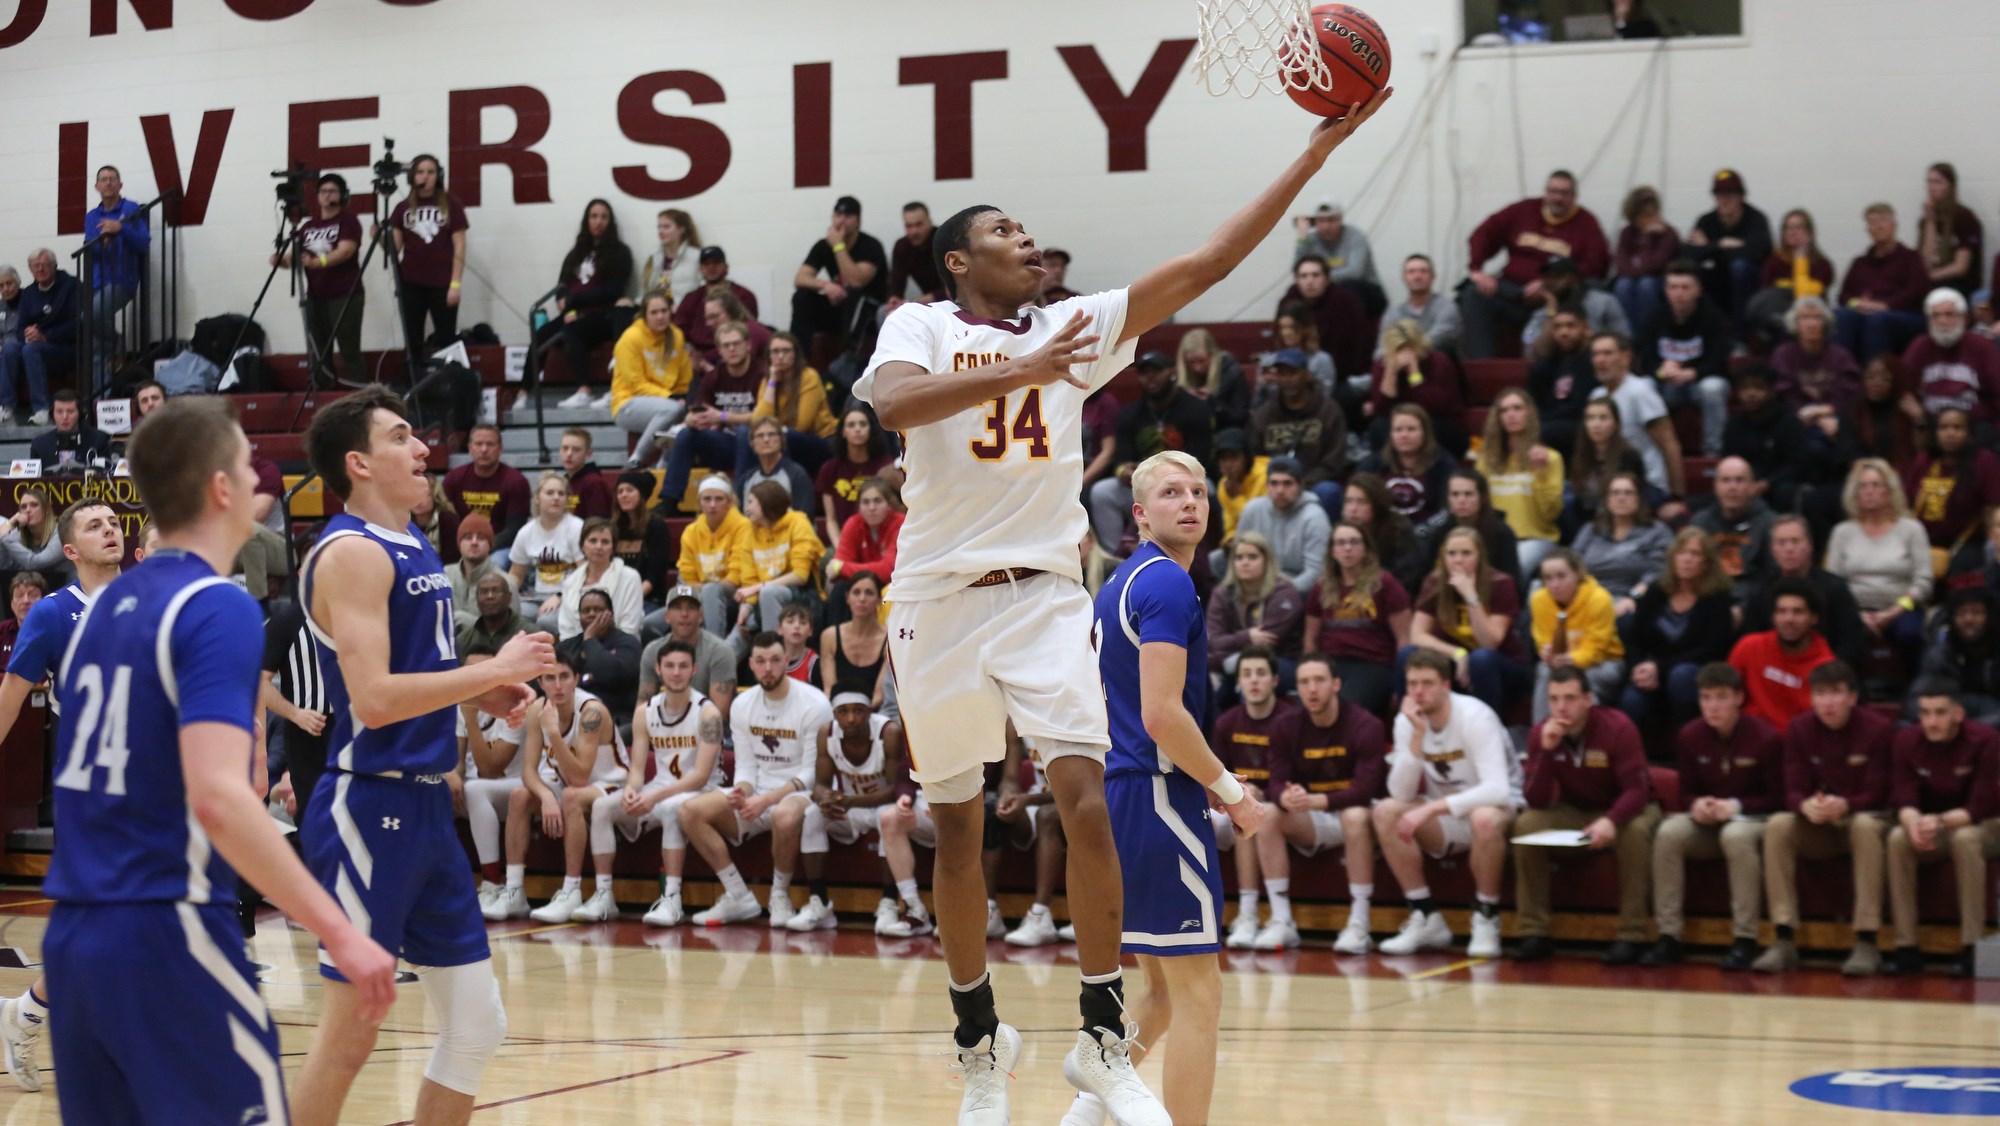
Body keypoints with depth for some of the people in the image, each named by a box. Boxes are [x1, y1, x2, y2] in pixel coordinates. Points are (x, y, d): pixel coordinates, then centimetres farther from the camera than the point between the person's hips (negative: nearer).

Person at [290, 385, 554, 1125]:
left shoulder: (413, 549, 13)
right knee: (352, 1030, -3)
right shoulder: (353, 552, -14)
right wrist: (494, 669, -17)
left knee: (478, 1026, 10)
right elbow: (374, 698, -24)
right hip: (369, 809, -9)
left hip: (425, 807, 9)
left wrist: (481, 693, 8)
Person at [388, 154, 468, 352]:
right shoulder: (403, 207, 7)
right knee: (412, 342, 3)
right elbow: (394, 246, 7)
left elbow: (459, 246, -1)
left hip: (442, 283, -2)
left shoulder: (451, 204, 0)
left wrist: (456, 283, -8)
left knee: (445, 342, 0)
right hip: (411, 283, 2)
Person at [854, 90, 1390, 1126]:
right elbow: (894, 403, -24)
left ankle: (1102, 1040, -6)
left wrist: (1319, 149, -4)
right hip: (941, 600, -2)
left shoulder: (1072, 328, 8)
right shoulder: (919, 326, -1)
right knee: (957, 833, 7)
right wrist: (1020, 373, -34)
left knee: (1088, 804, -15)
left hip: (1045, 595, 2)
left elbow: (1208, 263, 2)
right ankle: (980, 1041, 23)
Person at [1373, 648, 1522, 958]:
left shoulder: (1475, 717, -22)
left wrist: (1431, 808, -39)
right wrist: (1417, 737, -27)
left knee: (1484, 818, -40)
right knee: (1385, 812, -21)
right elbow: (1401, 794, -16)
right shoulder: (1407, 722, -7)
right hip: (1444, 819, 5)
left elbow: (1498, 790, -33)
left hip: (1498, 808, -5)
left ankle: (1486, 921, -18)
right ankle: (1428, 921, -13)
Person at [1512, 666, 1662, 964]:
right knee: (1527, 824, -23)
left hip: (1622, 809, -3)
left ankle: (1630, 936, -30)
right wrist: (1547, 751, -30)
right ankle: (1533, 933, -18)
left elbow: (1637, 789, -26)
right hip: (1574, 812, 3)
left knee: (1636, 830, -37)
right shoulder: (1541, 734, -11)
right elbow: (1536, 801, -16)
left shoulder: (1618, 728, -22)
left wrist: (1611, 821, -47)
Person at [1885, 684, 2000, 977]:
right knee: (1898, 838, -28)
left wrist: (1940, 822, -41)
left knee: (1965, 838, -37)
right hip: (1933, 830, 3)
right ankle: (1906, 947, -28)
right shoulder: (1906, 741, -8)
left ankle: (1972, 947, -33)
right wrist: (1914, 824, -38)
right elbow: (1904, 801, -14)